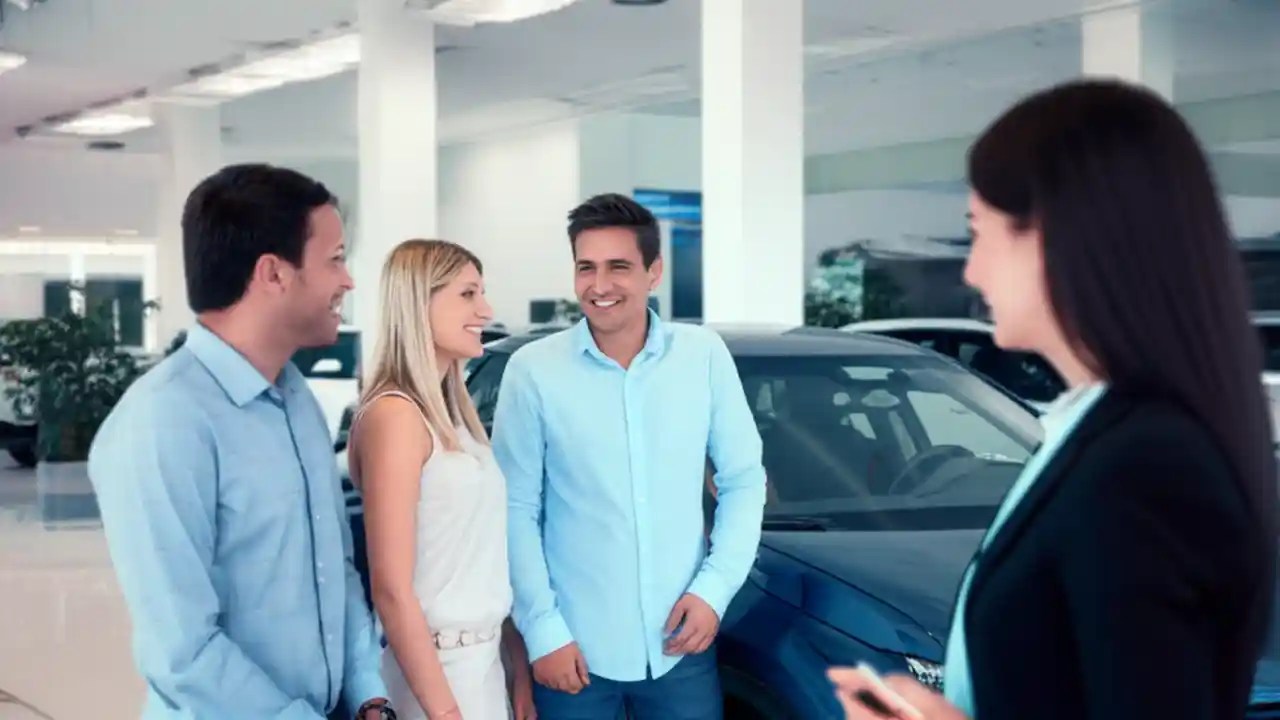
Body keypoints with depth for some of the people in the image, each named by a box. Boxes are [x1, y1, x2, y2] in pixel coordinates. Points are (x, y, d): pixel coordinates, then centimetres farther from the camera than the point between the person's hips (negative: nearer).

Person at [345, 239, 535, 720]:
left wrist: (520, 667, 12)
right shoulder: (395, 413, -15)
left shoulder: (452, 412, 10)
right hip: (436, 666, -8)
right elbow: (391, 589, -19)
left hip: (485, 657, 8)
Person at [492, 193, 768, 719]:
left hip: (681, 647, 2)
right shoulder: (534, 370, -6)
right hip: (576, 648, -2)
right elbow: (516, 509, -4)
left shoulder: (704, 356, -1)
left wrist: (715, 588, -5)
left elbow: (744, 479, 5)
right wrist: (542, 629, -9)